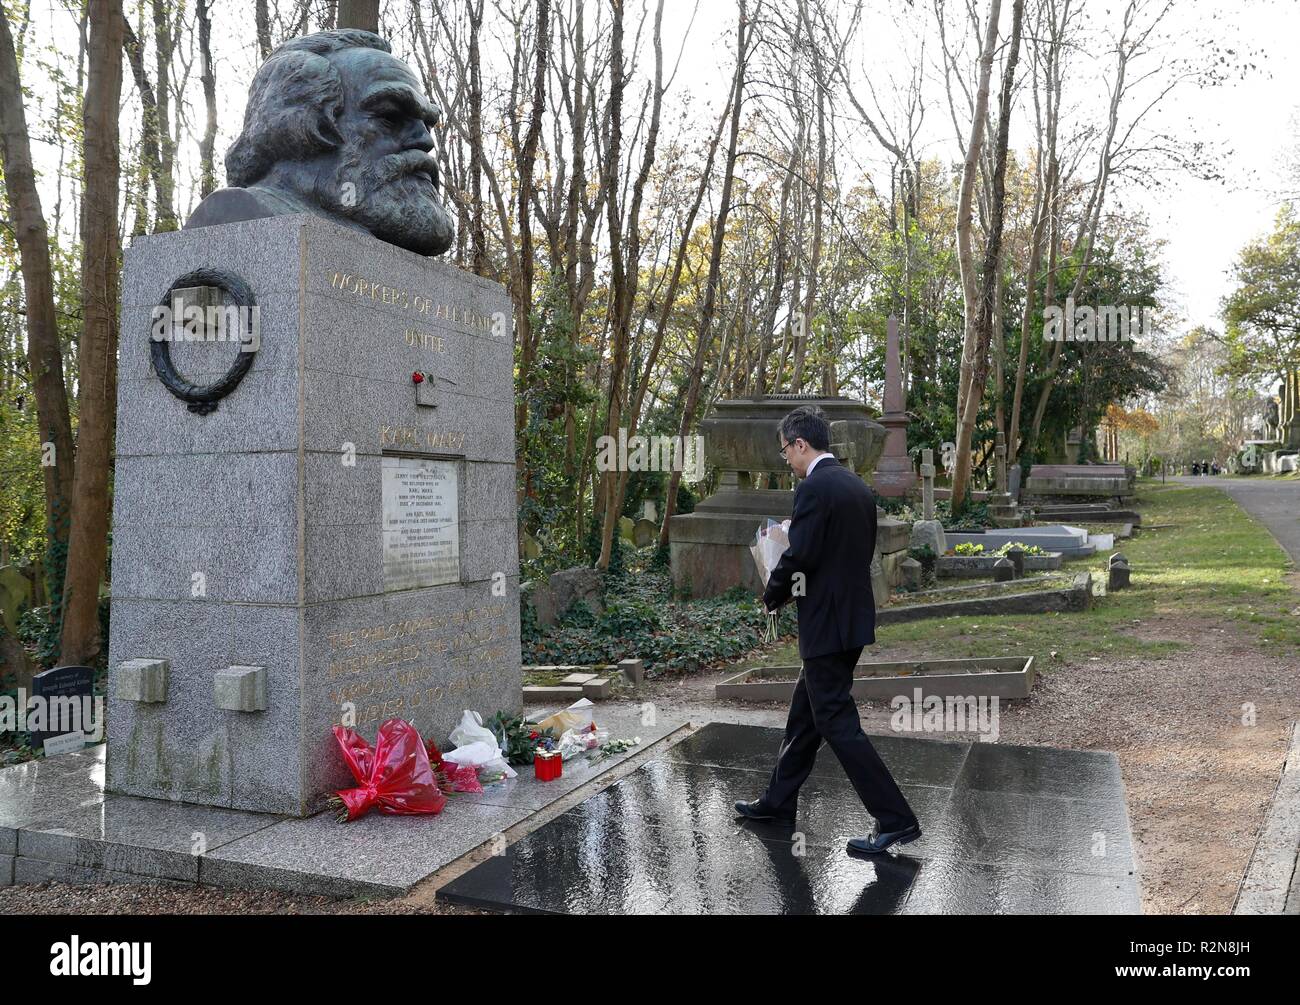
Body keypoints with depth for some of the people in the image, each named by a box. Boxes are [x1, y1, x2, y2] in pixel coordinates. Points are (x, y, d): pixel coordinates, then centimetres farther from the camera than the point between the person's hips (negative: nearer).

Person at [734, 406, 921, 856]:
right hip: (854, 615, 10)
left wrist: (772, 596, -2)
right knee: (805, 711, 19)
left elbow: (798, 556, -21)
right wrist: (792, 586, 15)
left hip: (827, 624, -10)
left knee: (837, 722, -2)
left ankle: (896, 819, 2)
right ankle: (779, 800, 32)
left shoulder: (814, 488, -17)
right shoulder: (858, 486, 11)